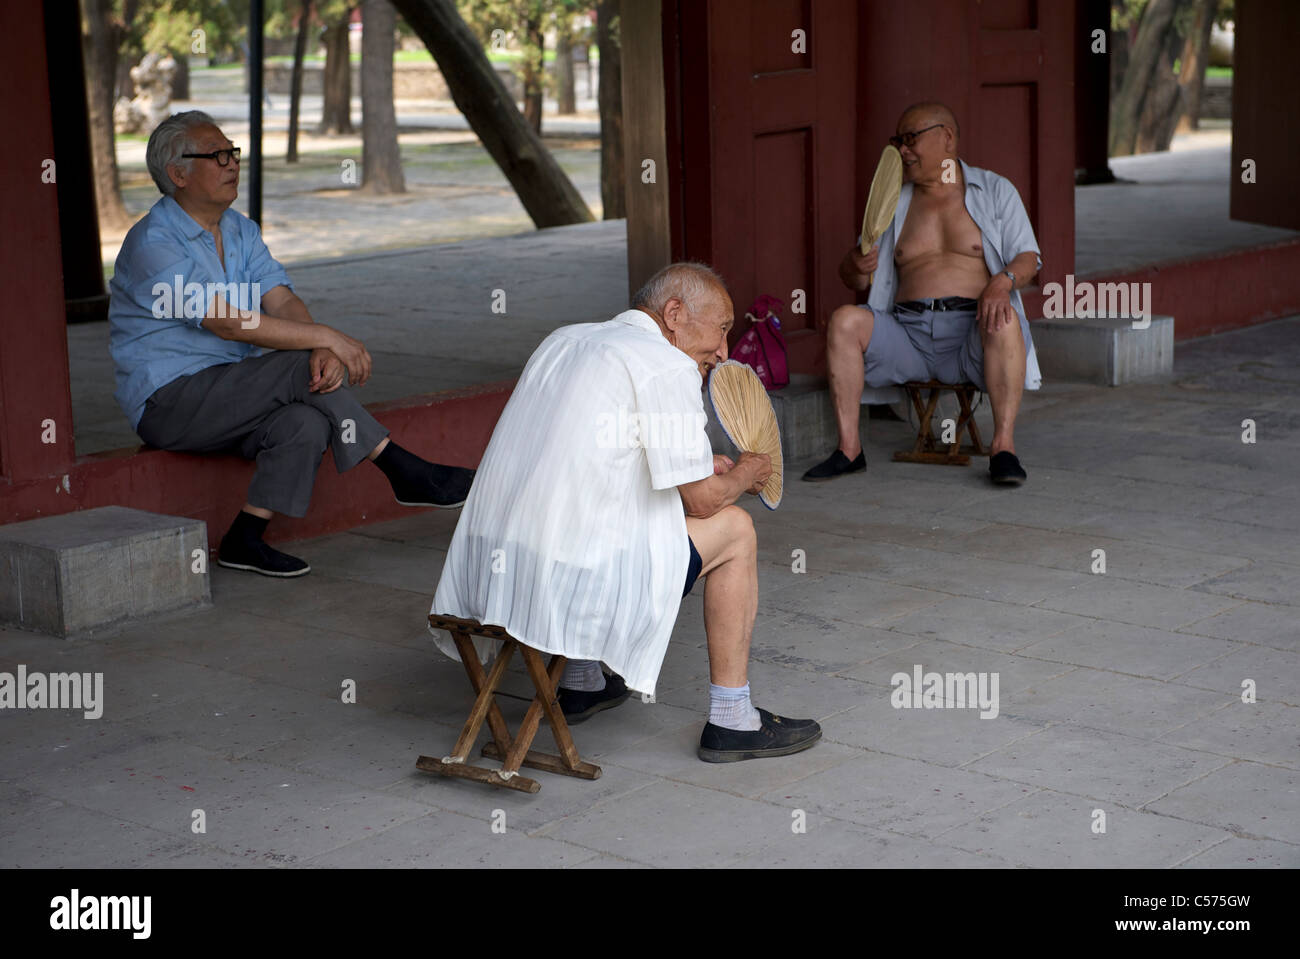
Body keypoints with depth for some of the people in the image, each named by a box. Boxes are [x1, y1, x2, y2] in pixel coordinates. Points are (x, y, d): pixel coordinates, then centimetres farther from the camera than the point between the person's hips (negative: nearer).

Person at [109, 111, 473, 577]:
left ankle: (245, 539, -16)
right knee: (303, 366, -24)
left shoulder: (240, 230, 12)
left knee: (307, 423, -24)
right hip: (168, 403, -7)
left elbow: (283, 302, -2)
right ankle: (406, 474, -18)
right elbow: (229, 324, -24)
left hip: (226, 397, 7)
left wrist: (323, 349, -24)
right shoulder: (152, 242, -15)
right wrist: (325, 338, -25)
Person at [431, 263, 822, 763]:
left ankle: (581, 683, 42)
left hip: (484, 574, 8)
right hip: (573, 585, -8)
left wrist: (705, 466, 28)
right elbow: (702, 500, -5)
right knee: (734, 527, 11)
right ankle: (731, 720, 14)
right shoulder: (667, 366, -7)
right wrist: (742, 476, 18)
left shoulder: (563, 340, 17)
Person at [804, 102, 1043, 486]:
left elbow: (1028, 258, 3)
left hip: (971, 333, -3)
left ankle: (1003, 444, -32)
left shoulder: (995, 191, 13)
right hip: (907, 334, 3)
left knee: (1005, 321, -36)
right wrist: (858, 266, -8)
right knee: (845, 320, -25)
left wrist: (1003, 281, -21)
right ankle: (849, 448, -23)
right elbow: (851, 279, 18)